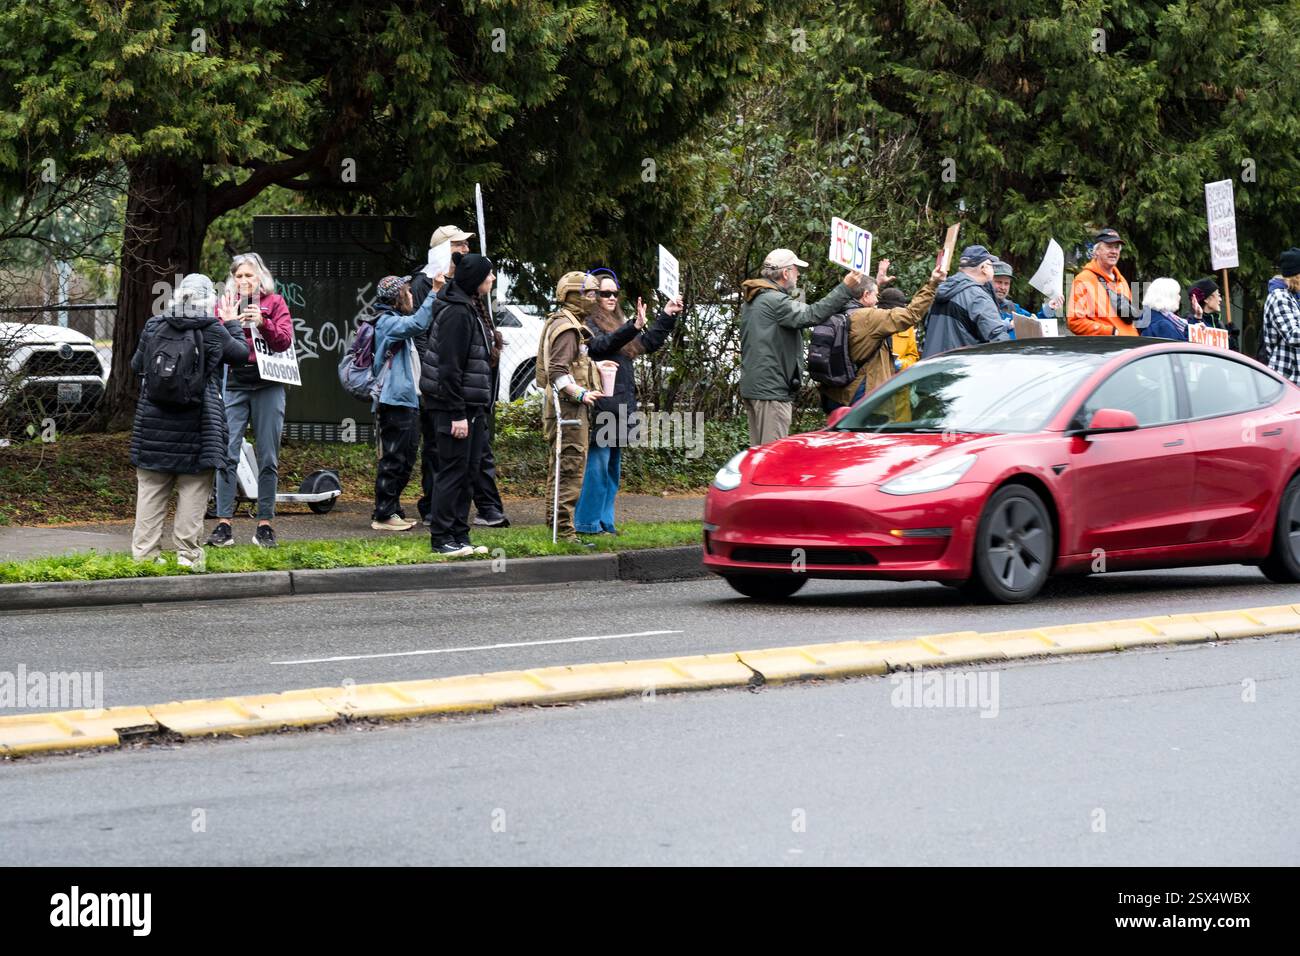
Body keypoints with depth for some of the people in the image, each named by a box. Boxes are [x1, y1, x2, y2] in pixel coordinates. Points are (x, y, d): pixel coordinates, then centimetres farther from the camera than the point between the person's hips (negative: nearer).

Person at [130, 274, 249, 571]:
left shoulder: (153, 327, 1)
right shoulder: (213, 331, -8)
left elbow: (136, 366, 12)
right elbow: (241, 353, 8)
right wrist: (232, 323, 23)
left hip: (154, 423, 3)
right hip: (197, 425, -3)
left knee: (151, 490, 9)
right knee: (193, 491, 3)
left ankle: (144, 552, 9)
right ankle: (188, 554, 2)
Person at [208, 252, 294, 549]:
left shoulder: (275, 304, 7)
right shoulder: (225, 304, 11)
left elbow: (285, 341, -5)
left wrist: (263, 323, -20)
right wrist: (228, 323, -15)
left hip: (267, 386, 0)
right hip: (233, 385, 1)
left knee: (268, 458, 2)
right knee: (227, 455, -8)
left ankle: (264, 525, 9)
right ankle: (223, 525, -7)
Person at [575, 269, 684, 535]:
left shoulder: (616, 324, 22)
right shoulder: (587, 323, -6)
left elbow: (649, 343, 29)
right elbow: (601, 344, -26)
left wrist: (667, 316, 21)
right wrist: (634, 326, -37)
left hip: (619, 408, 9)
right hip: (600, 406, -9)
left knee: (612, 467, 11)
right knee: (597, 463, -11)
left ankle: (605, 521, 15)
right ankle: (587, 522, -10)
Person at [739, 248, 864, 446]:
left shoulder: (750, 302, 17)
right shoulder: (774, 301, -16)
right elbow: (812, 315, -25)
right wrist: (845, 289, -22)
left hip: (751, 385, 10)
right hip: (771, 389, -10)